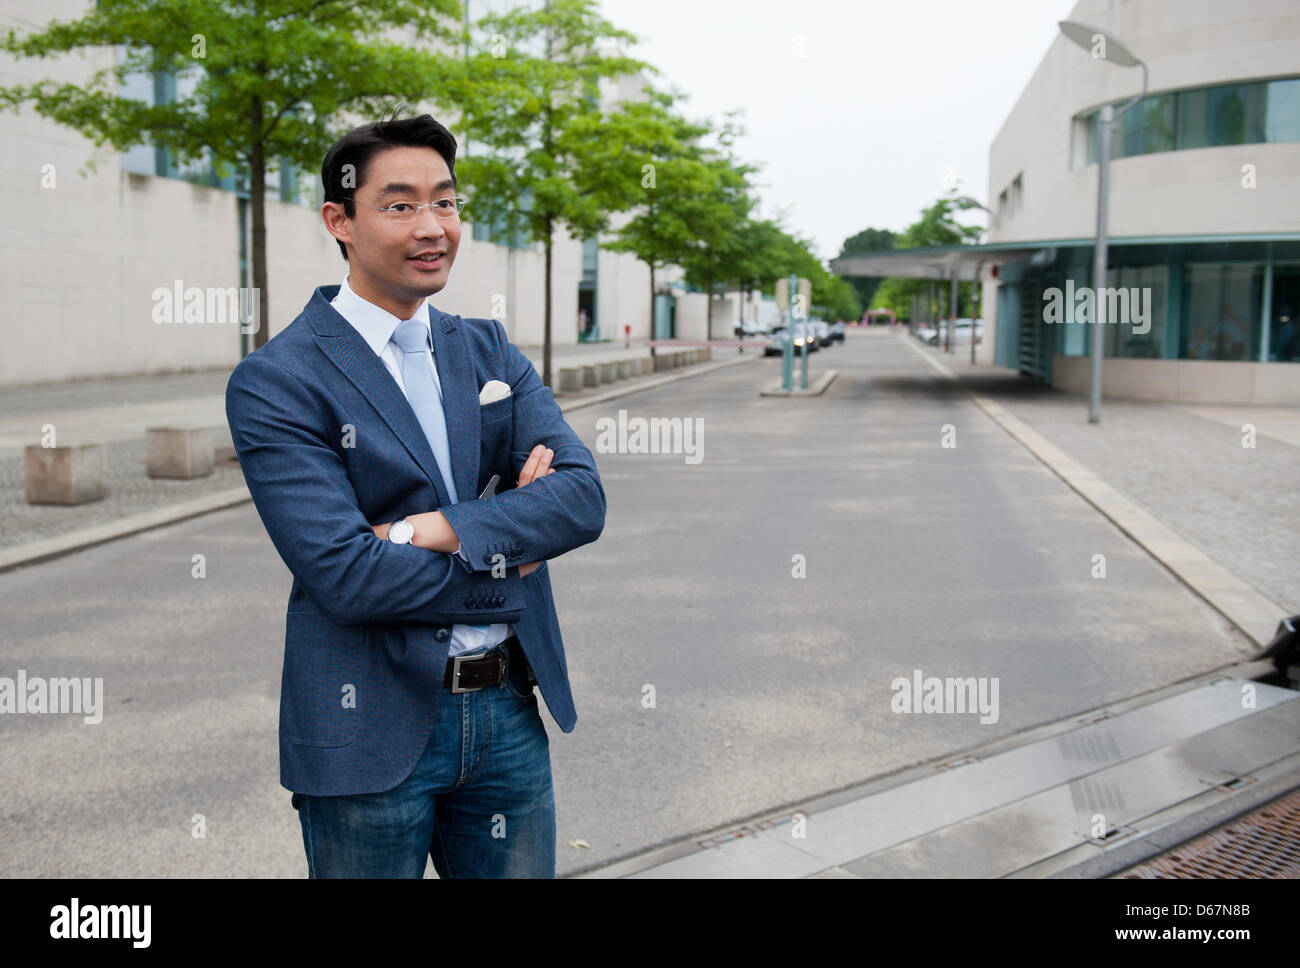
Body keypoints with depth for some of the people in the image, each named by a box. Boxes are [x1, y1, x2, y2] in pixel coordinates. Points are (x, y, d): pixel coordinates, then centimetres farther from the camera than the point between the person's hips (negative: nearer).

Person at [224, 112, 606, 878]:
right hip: (373, 728, -4)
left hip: (510, 713, 5)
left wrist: (436, 530, -19)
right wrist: (511, 543, -10)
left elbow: (584, 498, -6)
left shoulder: (490, 350, 7)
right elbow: (344, 574, -20)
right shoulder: (274, 383, -10)